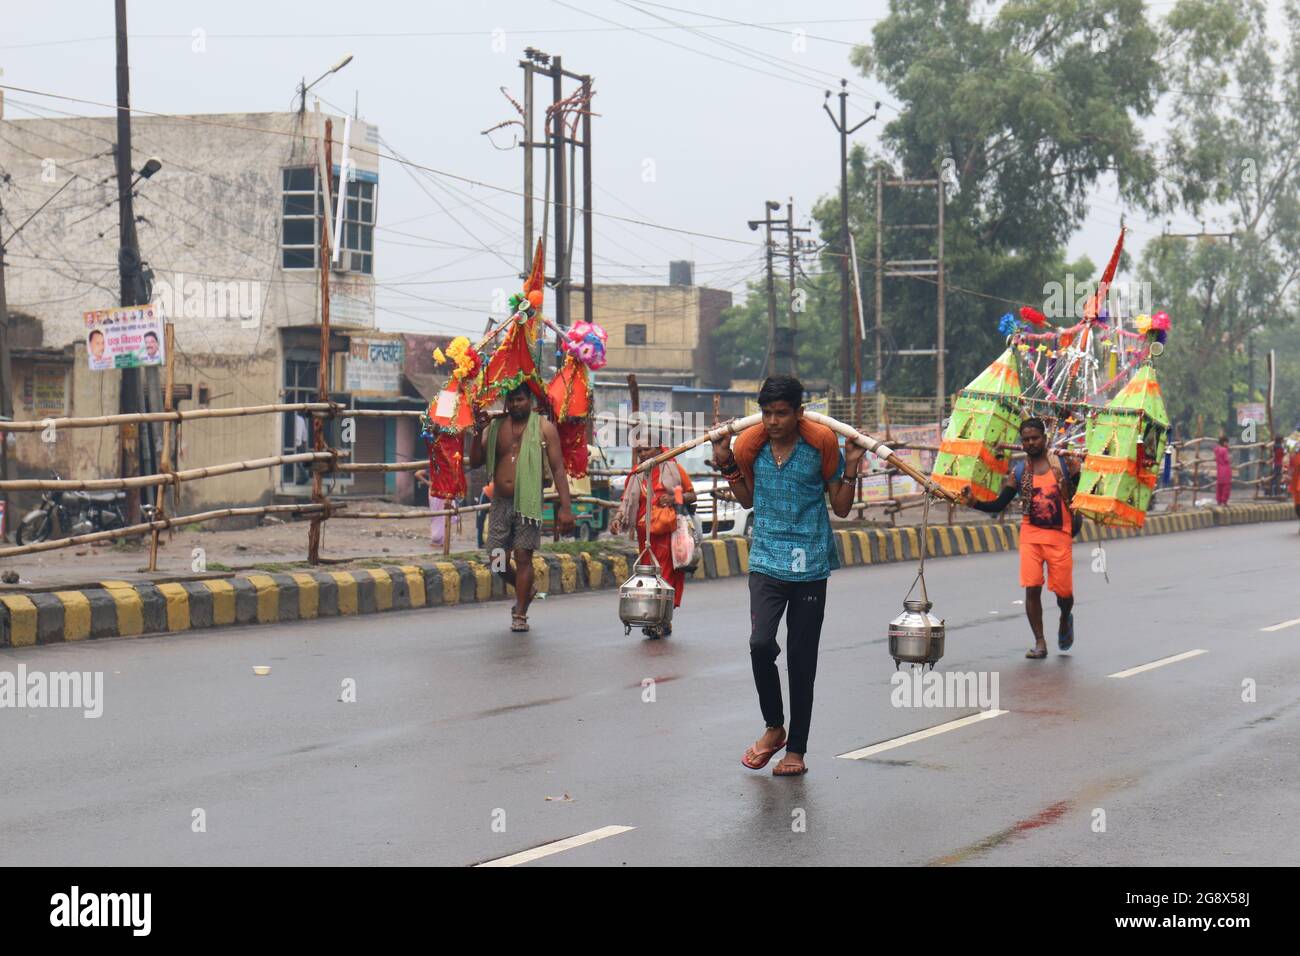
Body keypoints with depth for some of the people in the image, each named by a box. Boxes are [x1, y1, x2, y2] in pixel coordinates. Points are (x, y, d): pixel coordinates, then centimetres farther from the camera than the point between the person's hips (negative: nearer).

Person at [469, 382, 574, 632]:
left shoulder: (544, 428, 2)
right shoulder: (495, 427, 11)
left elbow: (558, 469, -2)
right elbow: (475, 462, 9)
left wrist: (565, 508, -10)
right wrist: (478, 433, -7)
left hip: (528, 502, -3)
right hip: (501, 502, 3)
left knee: (523, 557, -6)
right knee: (497, 560, 2)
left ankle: (520, 614, 3)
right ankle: (524, 590, 31)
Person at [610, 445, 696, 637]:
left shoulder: (674, 470, 6)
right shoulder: (637, 476, 14)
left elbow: (692, 495, 8)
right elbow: (627, 502, 8)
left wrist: (675, 499, -11)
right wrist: (617, 519, -10)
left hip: (669, 531, -4)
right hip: (646, 534, 4)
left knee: (667, 573, -10)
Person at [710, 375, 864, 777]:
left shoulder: (822, 443, -6)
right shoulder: (750, 443, 0)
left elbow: (841, 508, 3)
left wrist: (850, 470, -9)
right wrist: (727, 464, 6)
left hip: (810, 563, -1)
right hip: (767, 559, 1)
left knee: (802, 659, 3)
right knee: (760, 643, -17)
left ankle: (796, 749, 14)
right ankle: (773, 727, 7)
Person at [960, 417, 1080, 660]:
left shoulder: (1065, 464, 1)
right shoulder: (1019, 472, 6)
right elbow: (999, 505, 7)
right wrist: (973, 503, -9)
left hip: (1060, 536, -1)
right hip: (1031, 535, 1)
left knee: (1064, 592, 3)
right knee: (1032, 588, -9)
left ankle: (1065, 619, 38)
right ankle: (1039, 643, 0)